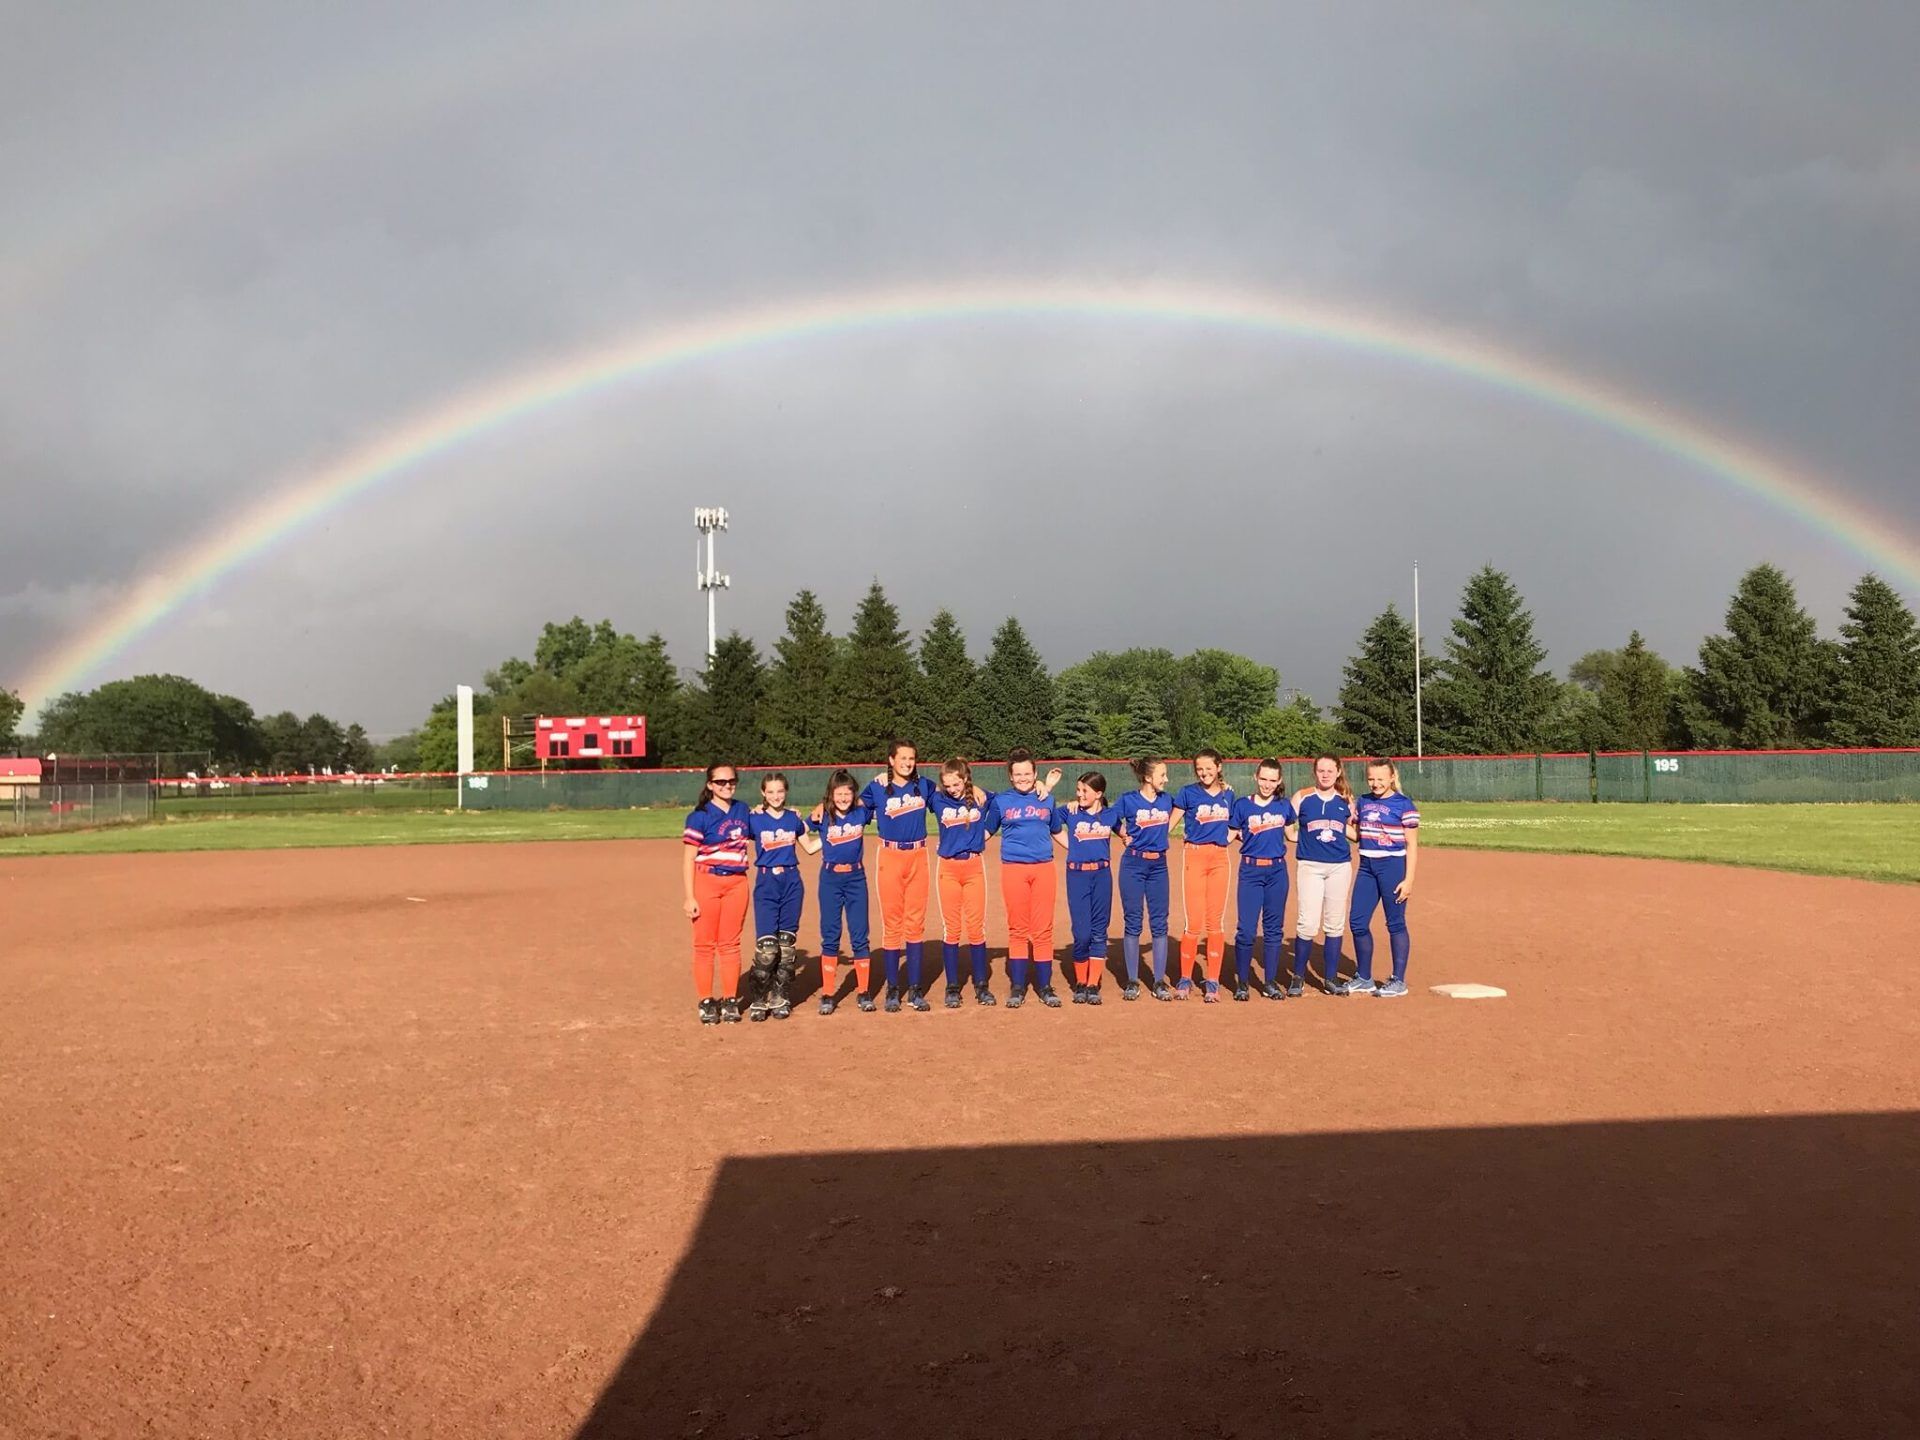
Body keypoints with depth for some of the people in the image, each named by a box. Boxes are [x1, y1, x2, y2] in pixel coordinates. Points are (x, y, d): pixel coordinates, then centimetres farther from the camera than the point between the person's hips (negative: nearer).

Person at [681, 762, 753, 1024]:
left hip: (737, 884, 4)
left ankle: (730, 1000, 15)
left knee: (730, 944, 8)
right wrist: (689, 897, -12)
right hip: (707, 883, -4)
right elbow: (689, 860, -7)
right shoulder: (700, 816, -6)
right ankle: (706, 1002, 10)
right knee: (705, 945, 2)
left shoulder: (742, 810, 8)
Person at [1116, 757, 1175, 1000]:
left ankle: (1160, 982, 9)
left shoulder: (1166, 800, 5)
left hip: (1159, 866, 3)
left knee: (1159, 923, 3)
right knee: (1132, 922, 2)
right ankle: (1132, 982, 9)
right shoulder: (1128, 800, -5)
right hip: (1133, 864, -3)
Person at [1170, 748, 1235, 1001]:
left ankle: (1212, 980, 10)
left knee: (1216, 921, 3)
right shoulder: (1188, 793, -1)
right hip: (1194, 855, -3)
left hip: (1220, 857, 3)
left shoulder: (1228, 793, 10)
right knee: (1194, 922, -5)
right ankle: (1185, 979, 8)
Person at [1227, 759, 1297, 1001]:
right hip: (1250, 871, -2)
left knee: (1273, 929, 8)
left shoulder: (1284, 805, 6)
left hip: (1277, 871, 2)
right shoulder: (1242, 805, -1)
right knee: (1246, 929, -5)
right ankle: (1242, 983, 8)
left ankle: (1270, 983, 17)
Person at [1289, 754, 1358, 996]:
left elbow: (1351, 828, 19)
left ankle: (1330, 978, 17)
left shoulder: (1346, 800, 8)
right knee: (1308, 923, -10)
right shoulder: (1302, 798, 1)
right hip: (1310, 865, -3)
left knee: (1335, 924, 7)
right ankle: (1298, 977, 5)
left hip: (1340, 866, 3)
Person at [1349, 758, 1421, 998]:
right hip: (1366, 867, 6)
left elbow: (1412, 845, -8)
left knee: (1395, 924, 1)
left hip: (1392, 866, -6)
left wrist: (1409, 880, -14)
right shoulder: (1363, 801, 11)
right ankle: (1363, 978, 20)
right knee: (1358, 922, 7)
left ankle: (1399, 981, 12)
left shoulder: (1403, 804, -7)